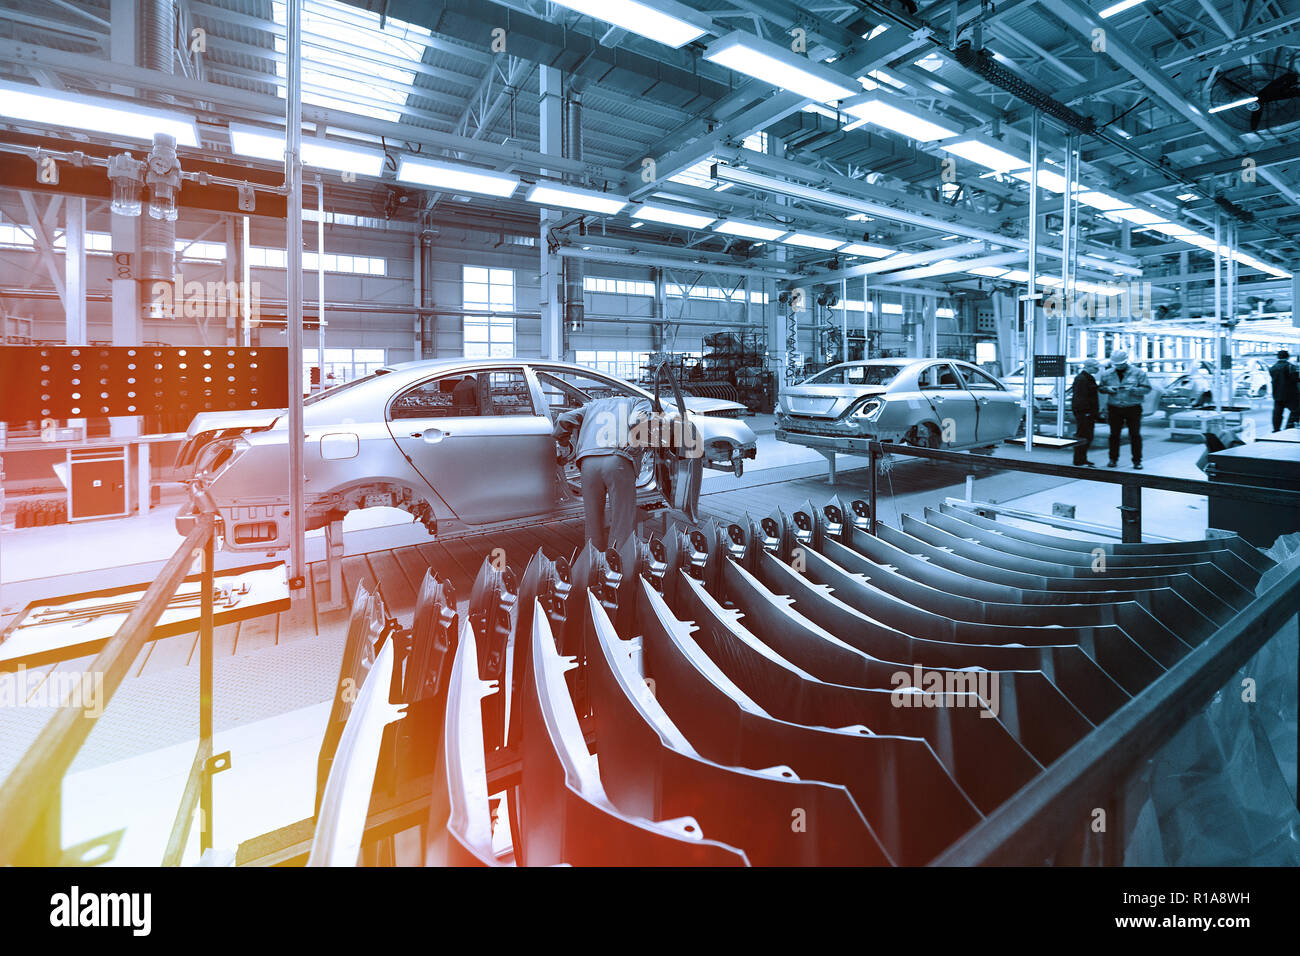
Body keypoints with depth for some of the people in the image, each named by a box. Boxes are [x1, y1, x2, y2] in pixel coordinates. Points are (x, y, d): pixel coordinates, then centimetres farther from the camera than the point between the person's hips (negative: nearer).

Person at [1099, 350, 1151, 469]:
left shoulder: (1137, 372, 0)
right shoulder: (1108, 373, 7)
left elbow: (1147, 388, -2)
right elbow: (1100, 388, 13)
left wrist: (1133, 389, -19)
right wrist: (1107, 389, -9)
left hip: (1133, 408, -2)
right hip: (1114, 408, 2)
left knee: (1135, 435, -1)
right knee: (1114, 435, 5)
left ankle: (1137, 461, 6)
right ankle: (1113, 459, 15)